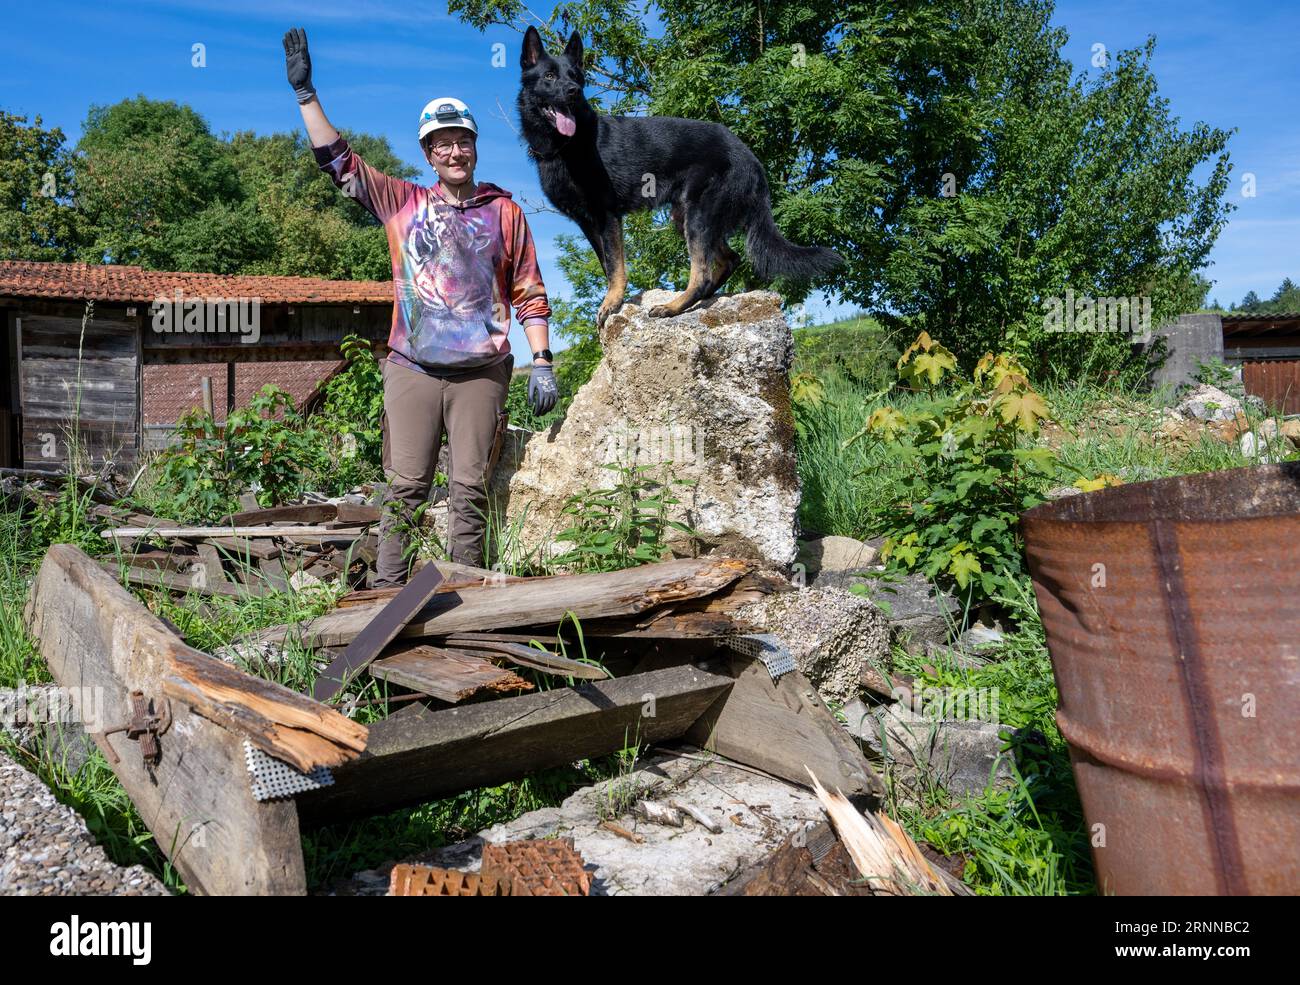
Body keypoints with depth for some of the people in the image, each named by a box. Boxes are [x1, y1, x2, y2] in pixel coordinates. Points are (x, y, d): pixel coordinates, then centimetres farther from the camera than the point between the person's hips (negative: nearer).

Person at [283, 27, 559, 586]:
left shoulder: (504, 212, 9)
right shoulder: (403, 204, 12)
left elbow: (529, 294, 8)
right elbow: (339, 161, 12)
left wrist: (541, 362, 0)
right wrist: (306, 94, 6)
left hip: (481, 371, -1)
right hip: (412, 368, 1)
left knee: (470, 488, 1)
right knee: (405, 486, 0)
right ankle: (386, 591, 5)